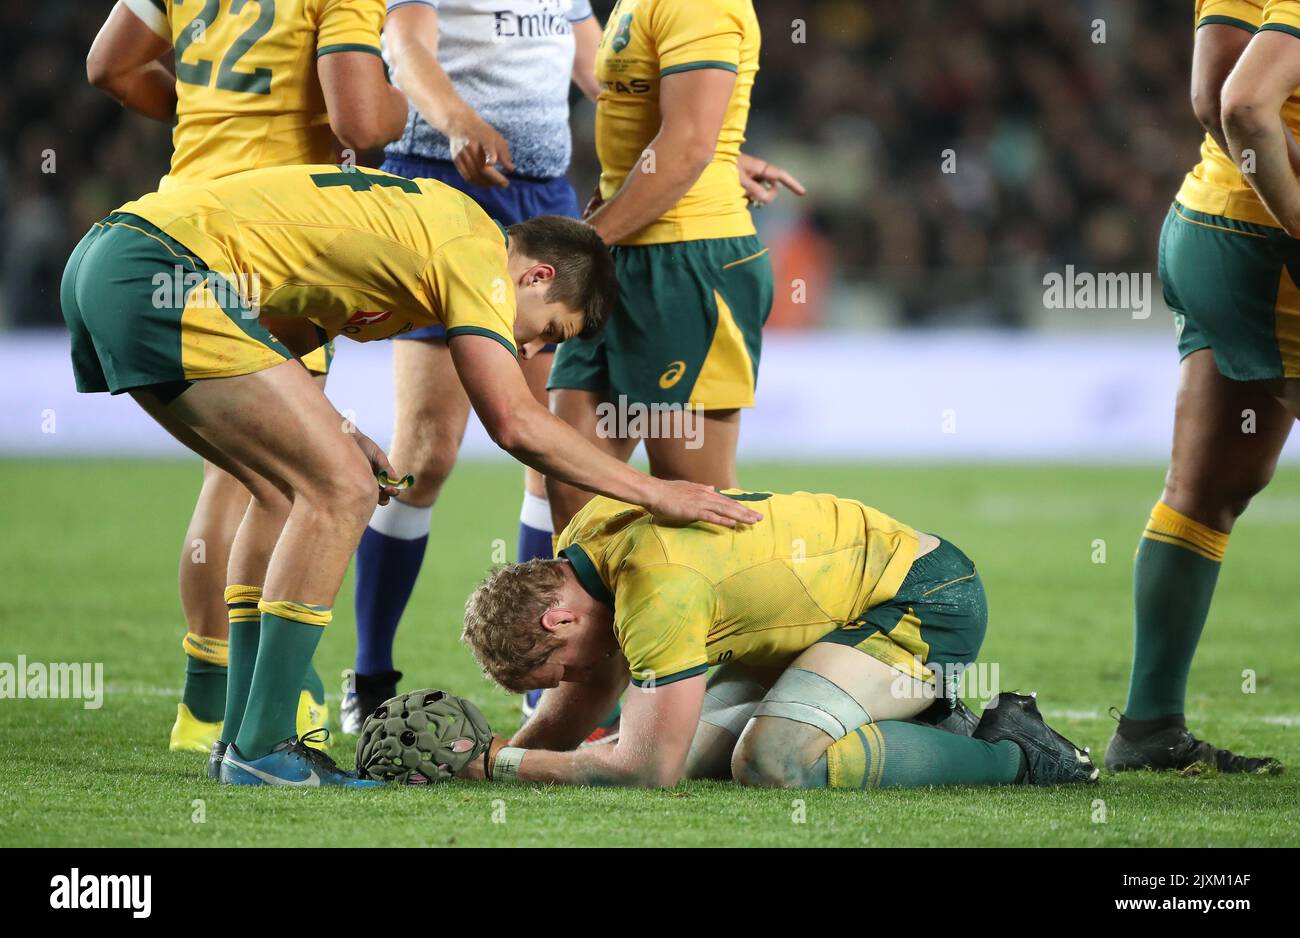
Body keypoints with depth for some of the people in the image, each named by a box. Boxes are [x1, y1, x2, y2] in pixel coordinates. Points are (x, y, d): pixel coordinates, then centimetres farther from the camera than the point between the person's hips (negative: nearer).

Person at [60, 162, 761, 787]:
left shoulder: (419, 215, 24)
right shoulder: (476, 252, -5)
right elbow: (514, 422, -12)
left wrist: (329, 430, 18)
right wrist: (654, 494, -4)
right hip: (159, 272, -10)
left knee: (289, 489, 17)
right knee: (339, 490, -8)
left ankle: (242, 738, 18)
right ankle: (260, 750, -6)